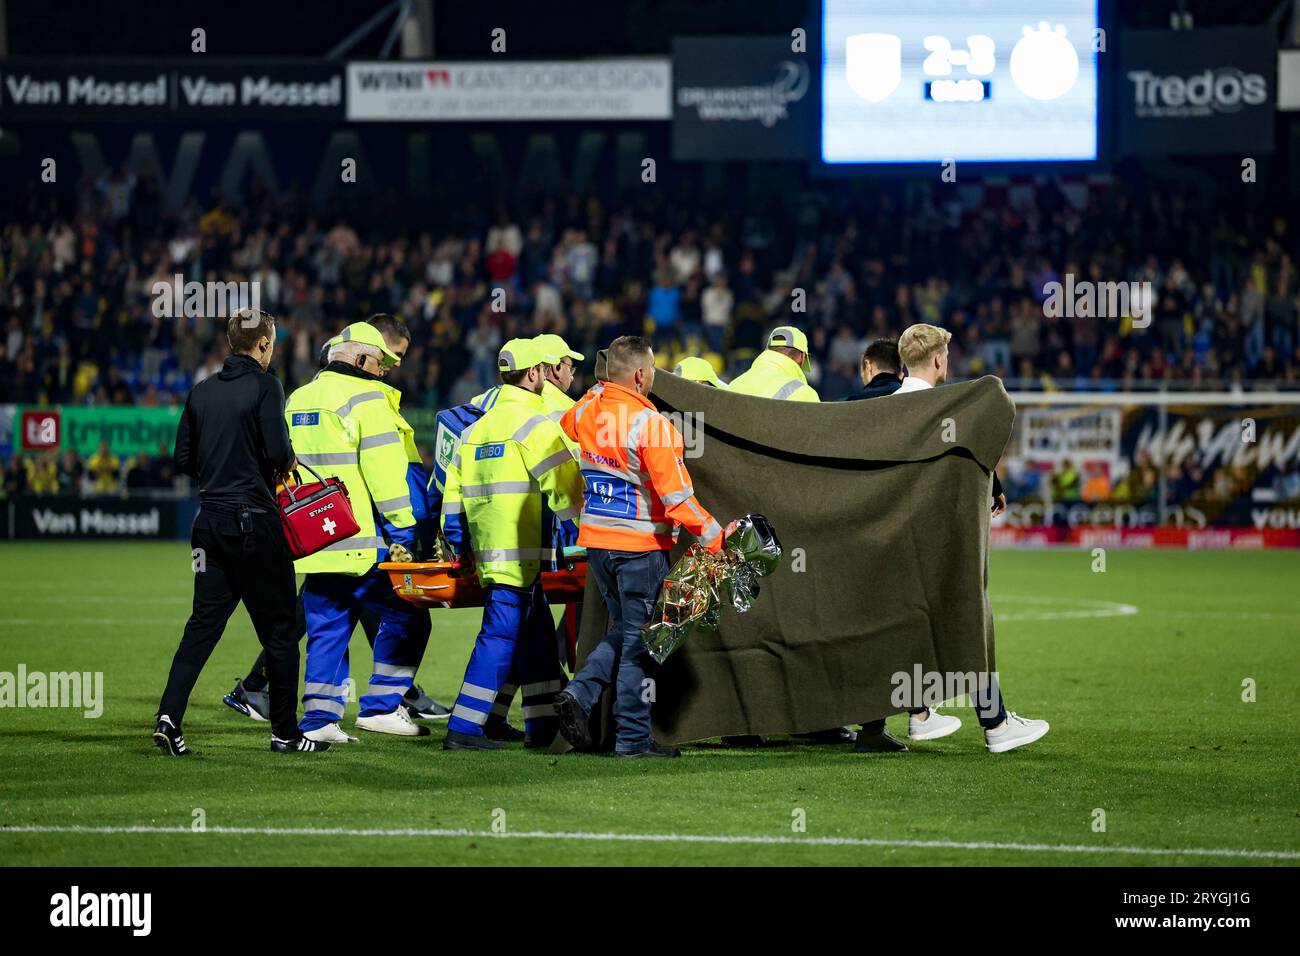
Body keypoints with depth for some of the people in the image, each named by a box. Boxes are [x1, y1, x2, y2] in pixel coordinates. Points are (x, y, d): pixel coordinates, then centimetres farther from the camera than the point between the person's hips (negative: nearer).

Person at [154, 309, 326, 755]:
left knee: (204, 622, 8)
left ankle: (169, 716, -5)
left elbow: (184, 459, 10)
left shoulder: (202, 391, 9)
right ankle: (285, 732, 9)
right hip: (255, 523, -6)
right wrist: (287, 462, 4)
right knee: (278, 628, 4)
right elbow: (278, 453, -17)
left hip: (210, 519, 6)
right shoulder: (264, 386, -9)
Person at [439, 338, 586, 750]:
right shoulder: (533, 423, -8)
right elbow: (565, 487, -13)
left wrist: (461, 546, 25)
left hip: (486, 549, 9)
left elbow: (453, 491, 20)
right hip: (517, 550, -9)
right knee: (501, 636, -8)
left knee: (537, 635, 14)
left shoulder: (476, 428, 18)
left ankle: (544, 724, 15)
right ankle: (463, 729, -11)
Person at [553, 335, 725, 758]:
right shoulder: (650, 424, -19)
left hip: (596, 539, 6)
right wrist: (716, 537, -11)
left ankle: (578, 694, 2)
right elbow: (677, 497, -19)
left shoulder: (587, 410, 1)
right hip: (640, 544, -6)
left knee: (622, 629, 20)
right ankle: (632, 737, 7)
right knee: (637, 640, 3)